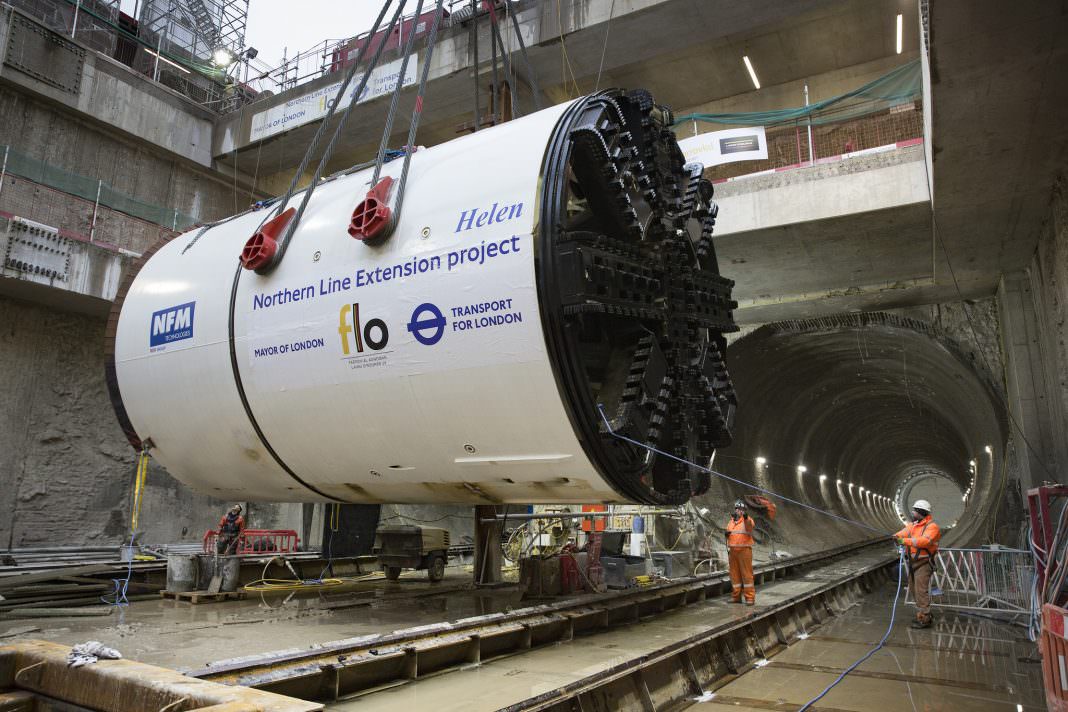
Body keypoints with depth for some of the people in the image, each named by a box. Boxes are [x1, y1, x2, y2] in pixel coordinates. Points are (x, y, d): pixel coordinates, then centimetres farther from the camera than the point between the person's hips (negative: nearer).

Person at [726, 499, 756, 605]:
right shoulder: (731, 522, 14)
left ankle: (750, 598, -1)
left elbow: (751, 525, -28)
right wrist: (726, 534, 3)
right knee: (734, 573, 10)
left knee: (747, 573, -5)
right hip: (733, 550, 6)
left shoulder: (747, 520, -4)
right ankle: (736, 596, 18)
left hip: (744, 550, -6)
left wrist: (746, 518, -47)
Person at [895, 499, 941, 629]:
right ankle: (925, 614, 30)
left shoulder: (932, 527, -13)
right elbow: (904, 532, -4)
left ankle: (924, 619, -3)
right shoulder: (912, 525, 11)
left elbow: (925, 540, -29)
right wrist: (897, 537, -27)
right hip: (913, 562, 8)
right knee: (915, 590, 16)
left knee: (921, 591, -8)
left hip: (924, 563, -8)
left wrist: (906, 541, -34)